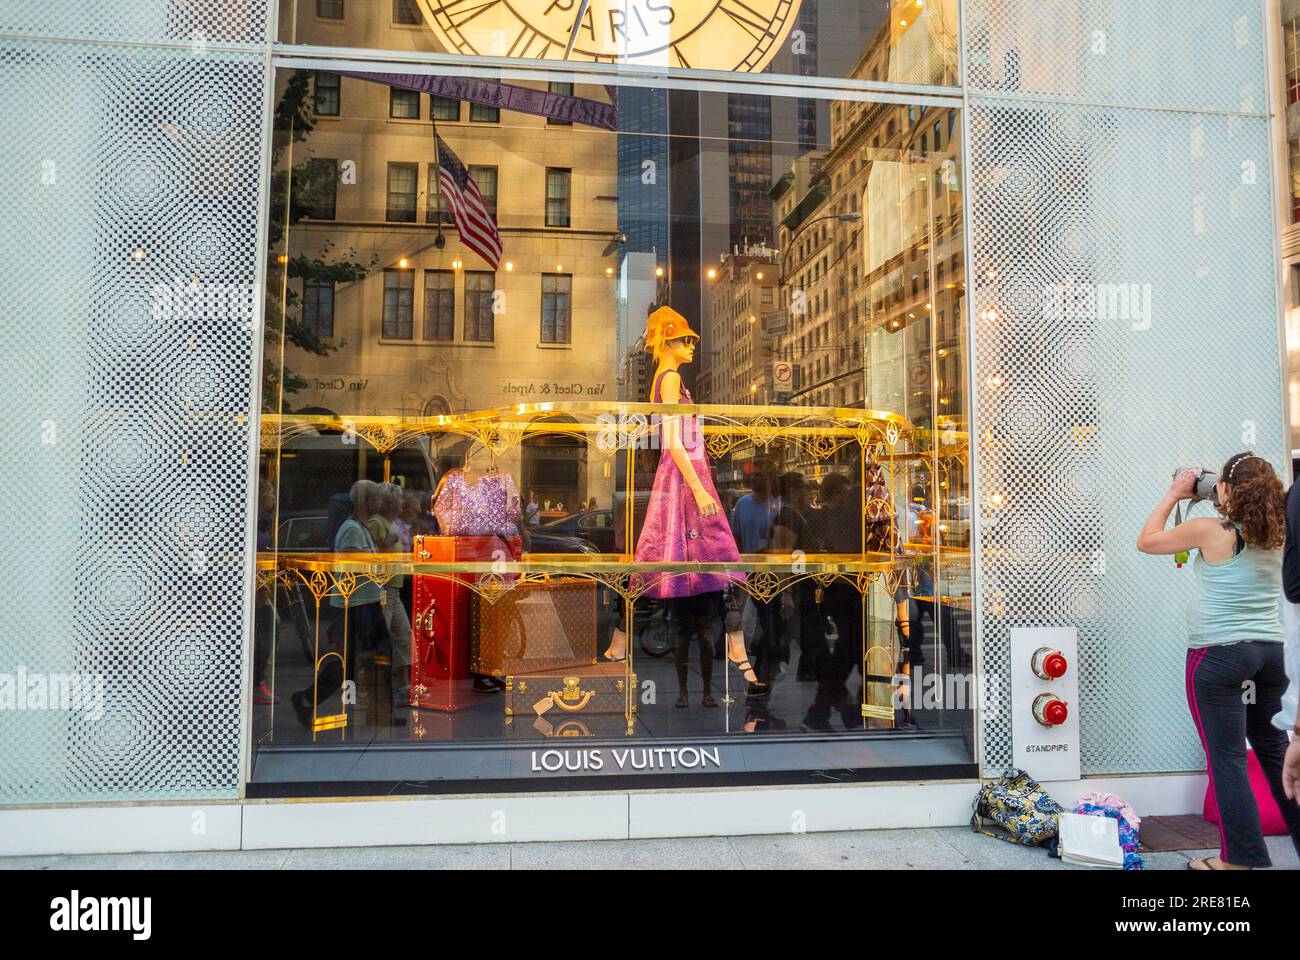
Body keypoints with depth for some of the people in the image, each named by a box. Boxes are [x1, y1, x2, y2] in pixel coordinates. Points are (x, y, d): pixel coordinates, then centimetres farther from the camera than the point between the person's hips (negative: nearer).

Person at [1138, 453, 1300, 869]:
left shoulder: (1209, 531, -11)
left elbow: (1146, 540, 1)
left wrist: (1173, 495, 8)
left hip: (1219, 655, -6)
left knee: (1227, 757, -1)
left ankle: (1240, 858, 4)